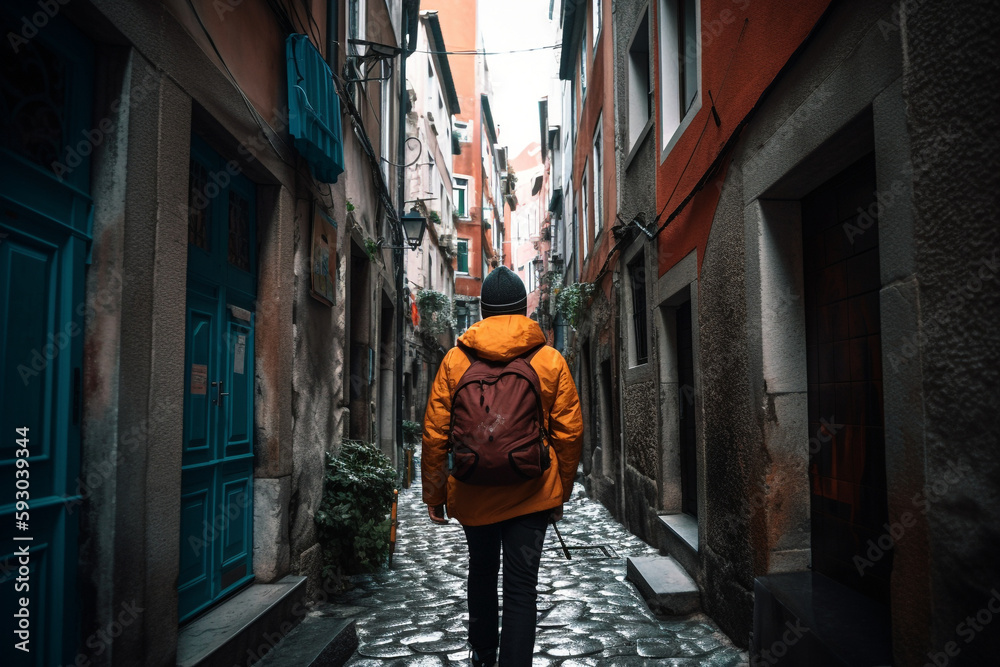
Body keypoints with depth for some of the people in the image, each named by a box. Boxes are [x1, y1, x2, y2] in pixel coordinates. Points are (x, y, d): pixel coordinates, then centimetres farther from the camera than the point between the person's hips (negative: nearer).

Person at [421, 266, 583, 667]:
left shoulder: (455, 360, -4)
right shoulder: (551, 361, -4)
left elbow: (435, 434, -3)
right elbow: (569, 433, -2)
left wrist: (434, 495, 6)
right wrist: (561, 492, 10)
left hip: (473, 493, 2)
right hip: (532, 493, -2)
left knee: (481, 573, 23)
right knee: (521, 587, 4)